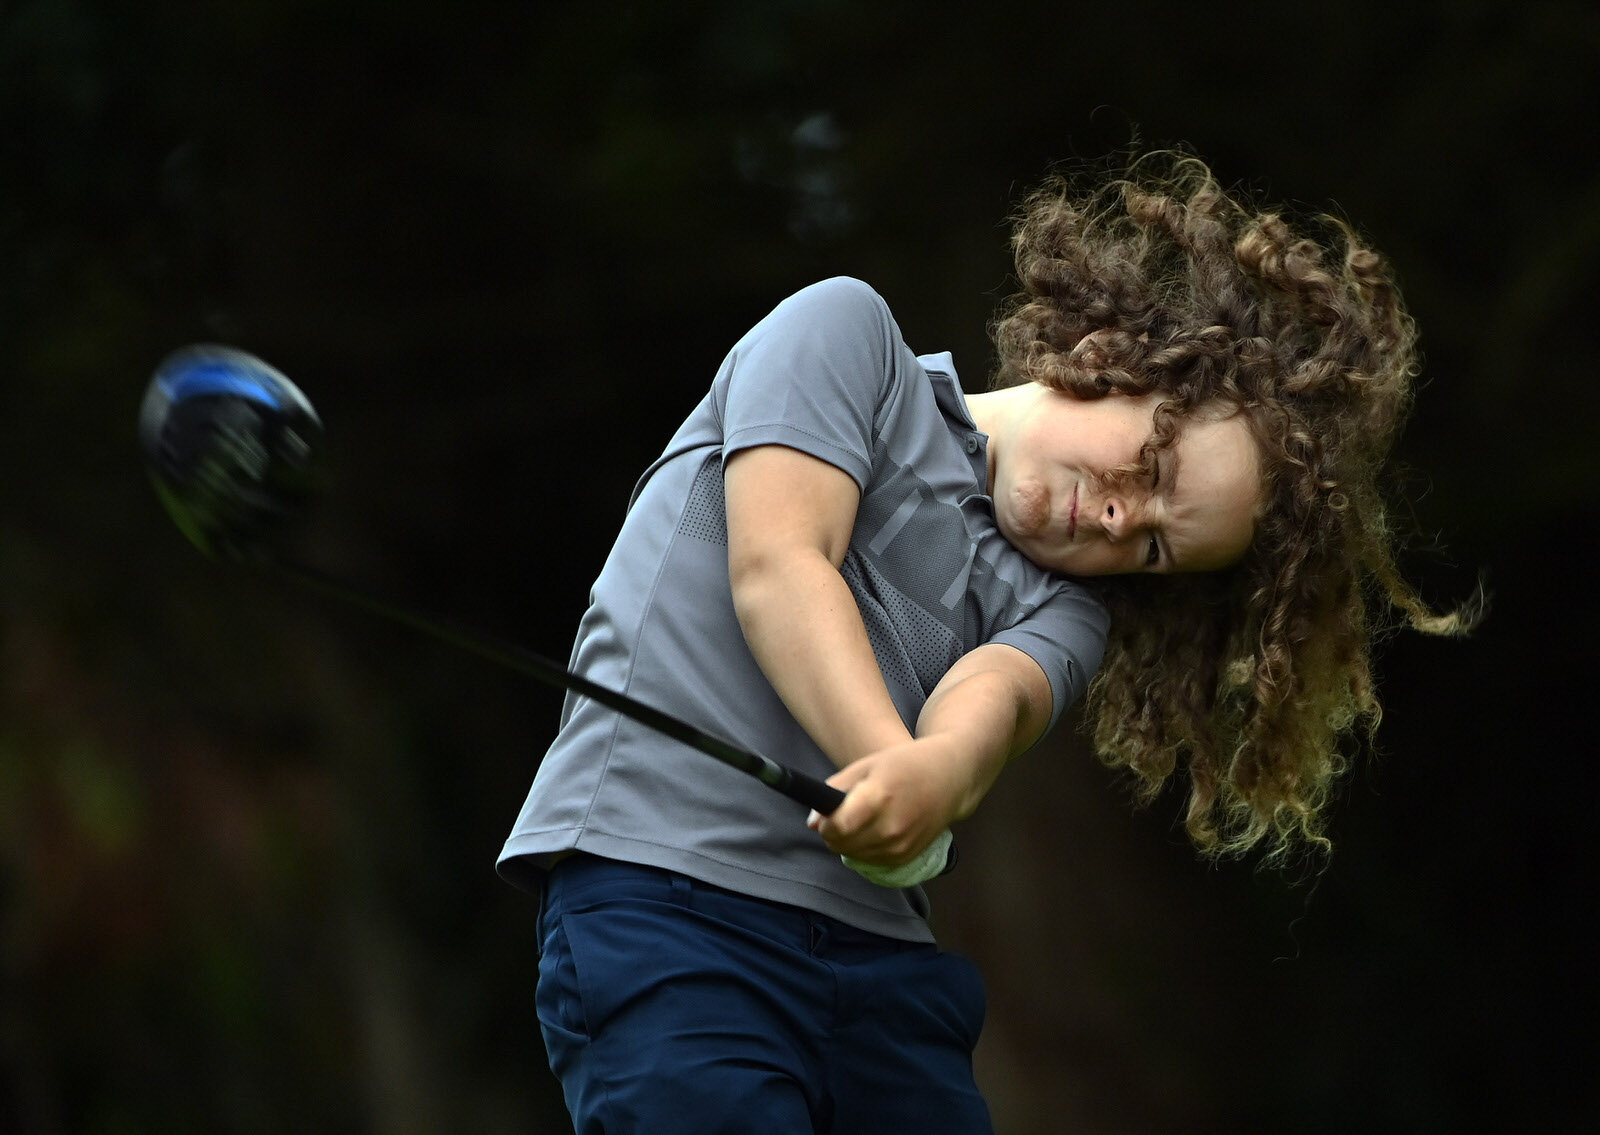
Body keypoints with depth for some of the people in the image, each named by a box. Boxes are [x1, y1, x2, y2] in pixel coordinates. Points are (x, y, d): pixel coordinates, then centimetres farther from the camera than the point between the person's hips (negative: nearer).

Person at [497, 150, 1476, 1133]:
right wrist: (896, 761, -22)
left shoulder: (1065, 604, 18)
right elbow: (775, 565, -7)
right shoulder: (849, 335, 8)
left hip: (875, 946, 6)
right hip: (665, 897, -5)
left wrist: (942, 770, -30)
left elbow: (995, 694, -6)